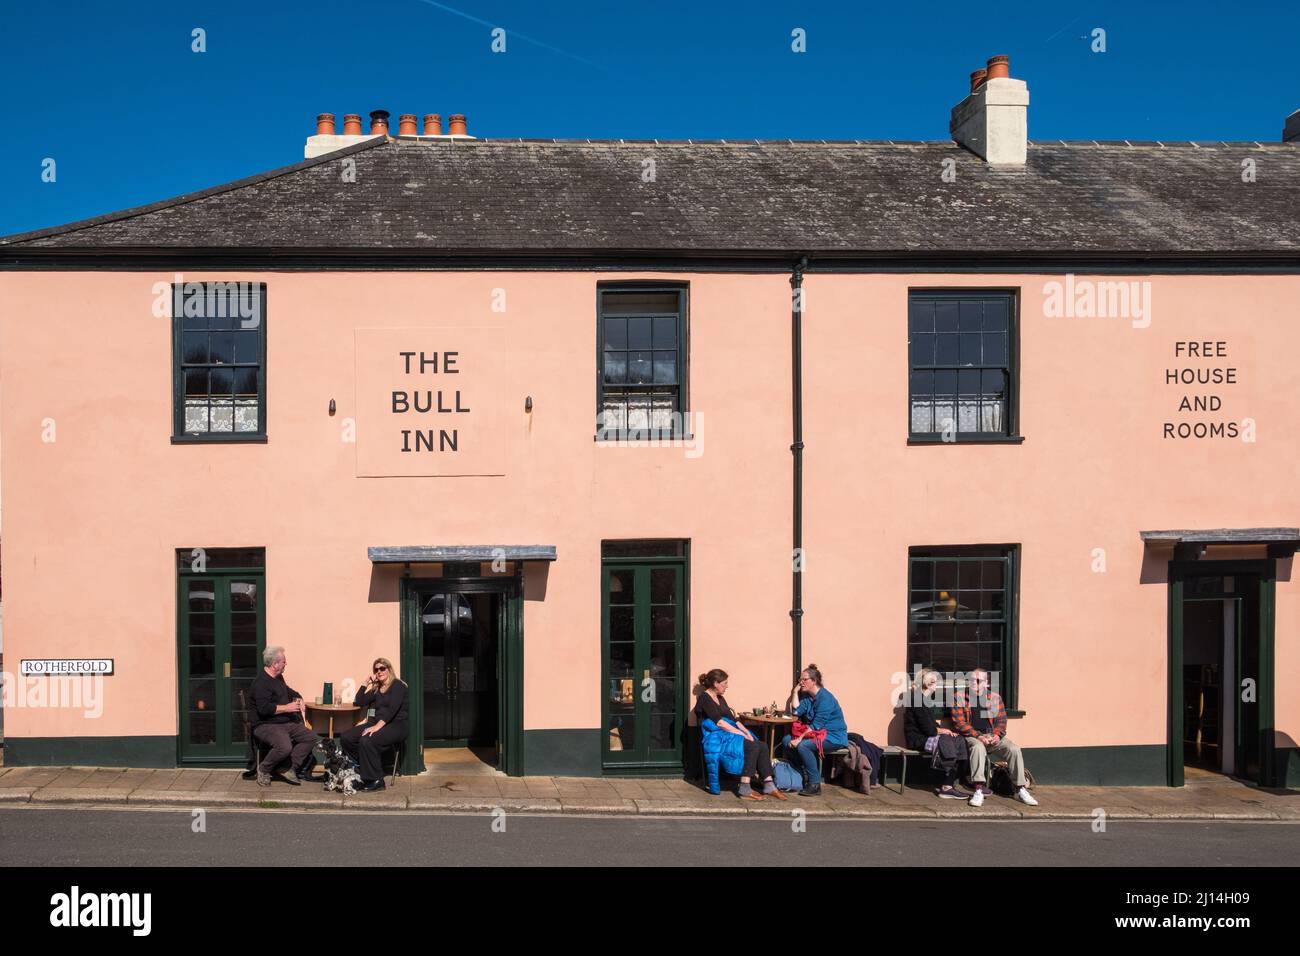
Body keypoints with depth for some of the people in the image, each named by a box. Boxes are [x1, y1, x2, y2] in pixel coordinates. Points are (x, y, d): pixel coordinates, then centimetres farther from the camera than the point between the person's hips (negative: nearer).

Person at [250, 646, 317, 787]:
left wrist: (298, 699, 14)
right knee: (285, 747, -33)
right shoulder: (261, 683, -16)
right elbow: (264, 709, -26)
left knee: (310, 737, -5)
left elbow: (288, 691, 35)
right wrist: (287, 708, -18)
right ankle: (263, 769, -6)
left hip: (287, 722, 10)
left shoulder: (278, 678, 15)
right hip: (265, 725, -10)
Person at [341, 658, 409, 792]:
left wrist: (377, 726, -28)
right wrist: (366, 683, 13)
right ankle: (357, 772, -3)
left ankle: (376, 780, -24)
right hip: (378, 723, 8)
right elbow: (359, 702, 19)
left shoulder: (397, 685, -5)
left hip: (396, 725, -8)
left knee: (367, 741, -33)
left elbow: (392, 709, -18)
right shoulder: (377, 689, 19)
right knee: (346, 737, -12)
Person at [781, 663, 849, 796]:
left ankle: (814, 785, -21)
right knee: (787, 740, -5)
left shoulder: (825, 698, -19)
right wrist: (795, 691, -3)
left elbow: (816, 725, -24)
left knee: (803, 746, -31)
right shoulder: (806, 696, 10)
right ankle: (804, 774, -1)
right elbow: (796, 712, -3)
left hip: (833, 736, -9)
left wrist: (800, 738, -26)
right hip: (816, 733, 9)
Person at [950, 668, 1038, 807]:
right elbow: (958, 722, -4)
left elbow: (1001, 720, 11)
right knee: (978, 747, -37)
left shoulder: (995, 697, 13)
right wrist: (978, 736, -16)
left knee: (1014, 749, -22)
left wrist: (997, 735, -11)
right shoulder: (960, 697, 4)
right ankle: (979, 790, -38)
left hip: (993, 737, 3)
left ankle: (1020, 790, -11)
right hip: (972, 737, -3)